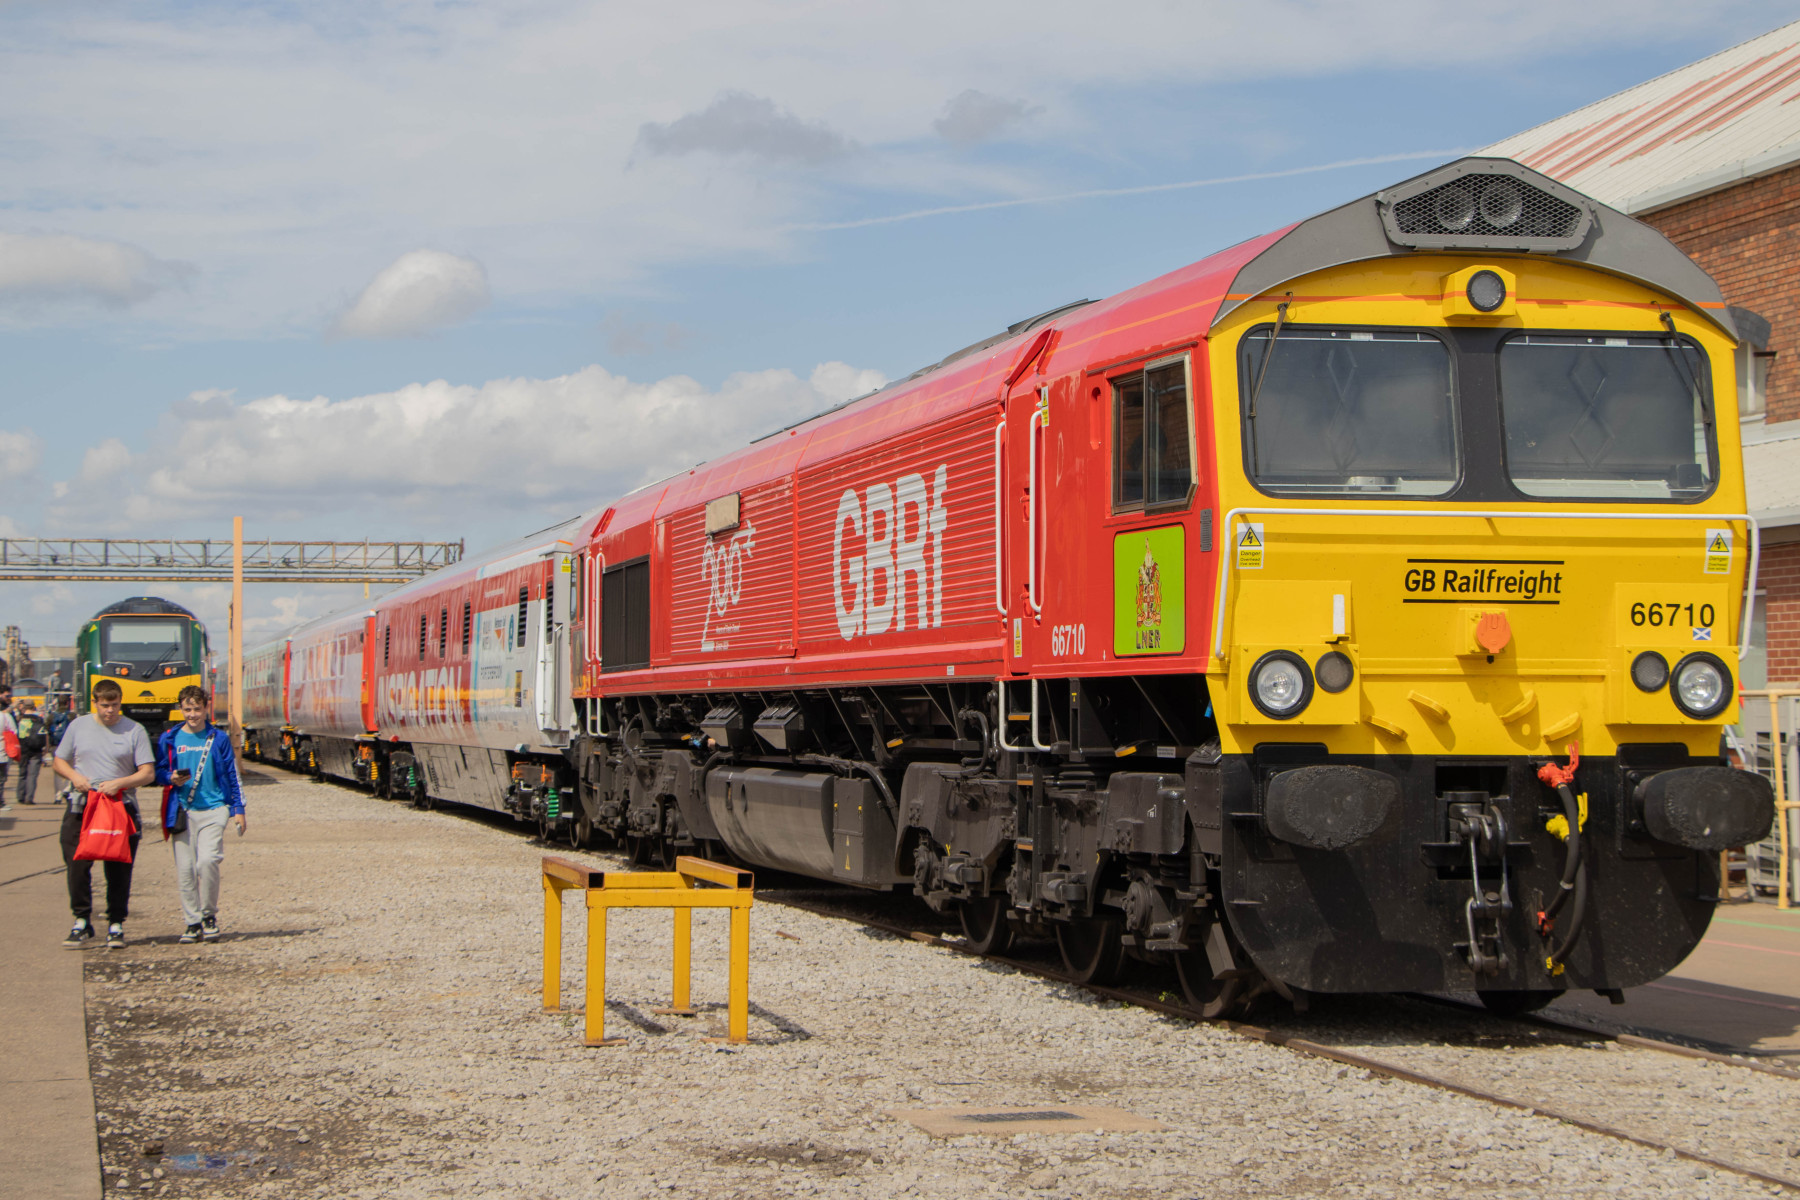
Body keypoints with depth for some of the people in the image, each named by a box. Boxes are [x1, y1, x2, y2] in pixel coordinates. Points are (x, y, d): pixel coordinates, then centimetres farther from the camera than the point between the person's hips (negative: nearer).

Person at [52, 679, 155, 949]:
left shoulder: (134, 731, 3)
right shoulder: (78, 726, 9)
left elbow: (148, 773, -2)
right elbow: (59, 762, 15)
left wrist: (120, 783, -18)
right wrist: (75, 776, -7)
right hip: (81, 807, 2)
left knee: (119, 870, 0)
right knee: (77, 865, -3)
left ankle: (116, 924, 9)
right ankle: (82, 921, 9)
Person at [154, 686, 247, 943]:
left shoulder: (219, 738, 7)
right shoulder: (169, 739, 8)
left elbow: (232, 775, 11)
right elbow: (158, 771, 15)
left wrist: (238, 810, 7)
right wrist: (172, 778, -8)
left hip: (213, 809, -2)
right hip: (182, 812, 2)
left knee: (207, 860, -18)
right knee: (185, 869, -1)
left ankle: (209, 916, 0)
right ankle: (192, 923, 9)